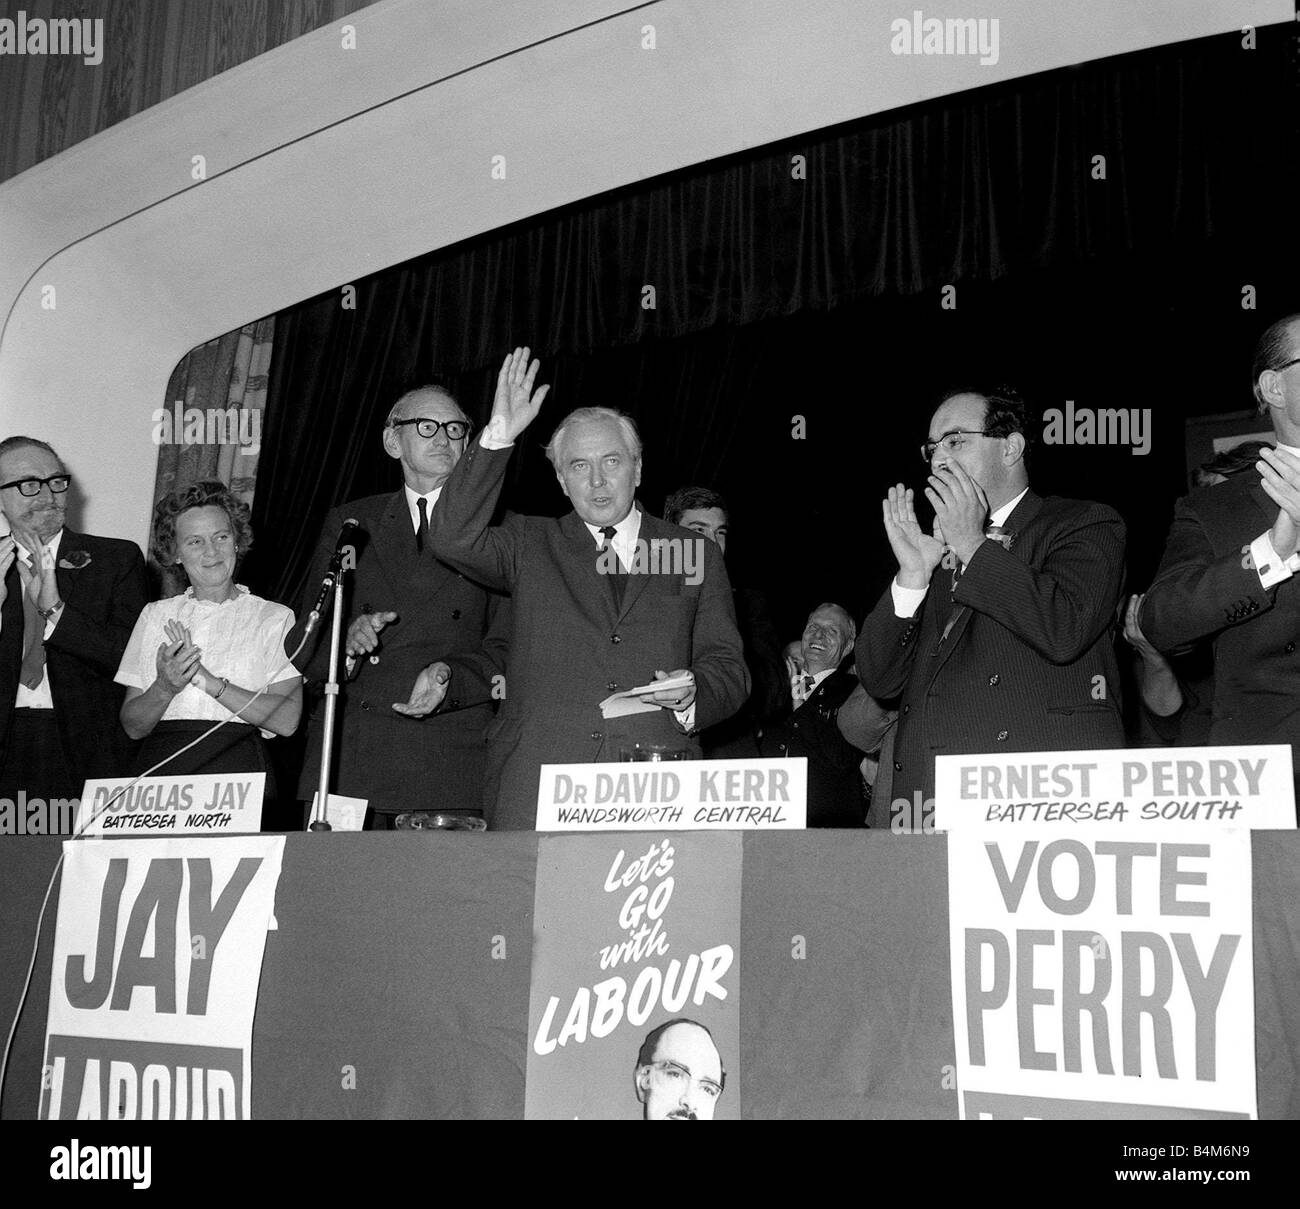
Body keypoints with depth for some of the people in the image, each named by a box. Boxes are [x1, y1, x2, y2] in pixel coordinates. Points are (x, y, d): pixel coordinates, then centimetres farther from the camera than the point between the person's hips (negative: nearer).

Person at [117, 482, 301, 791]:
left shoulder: (274, 618, 8)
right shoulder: (156, 615, 16)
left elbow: (287, 720, -5)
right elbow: (132, 726, 11)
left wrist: (207, 680, -10)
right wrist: (164, 688, -9)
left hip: (239, 770, -2)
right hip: (161, 770, 2)